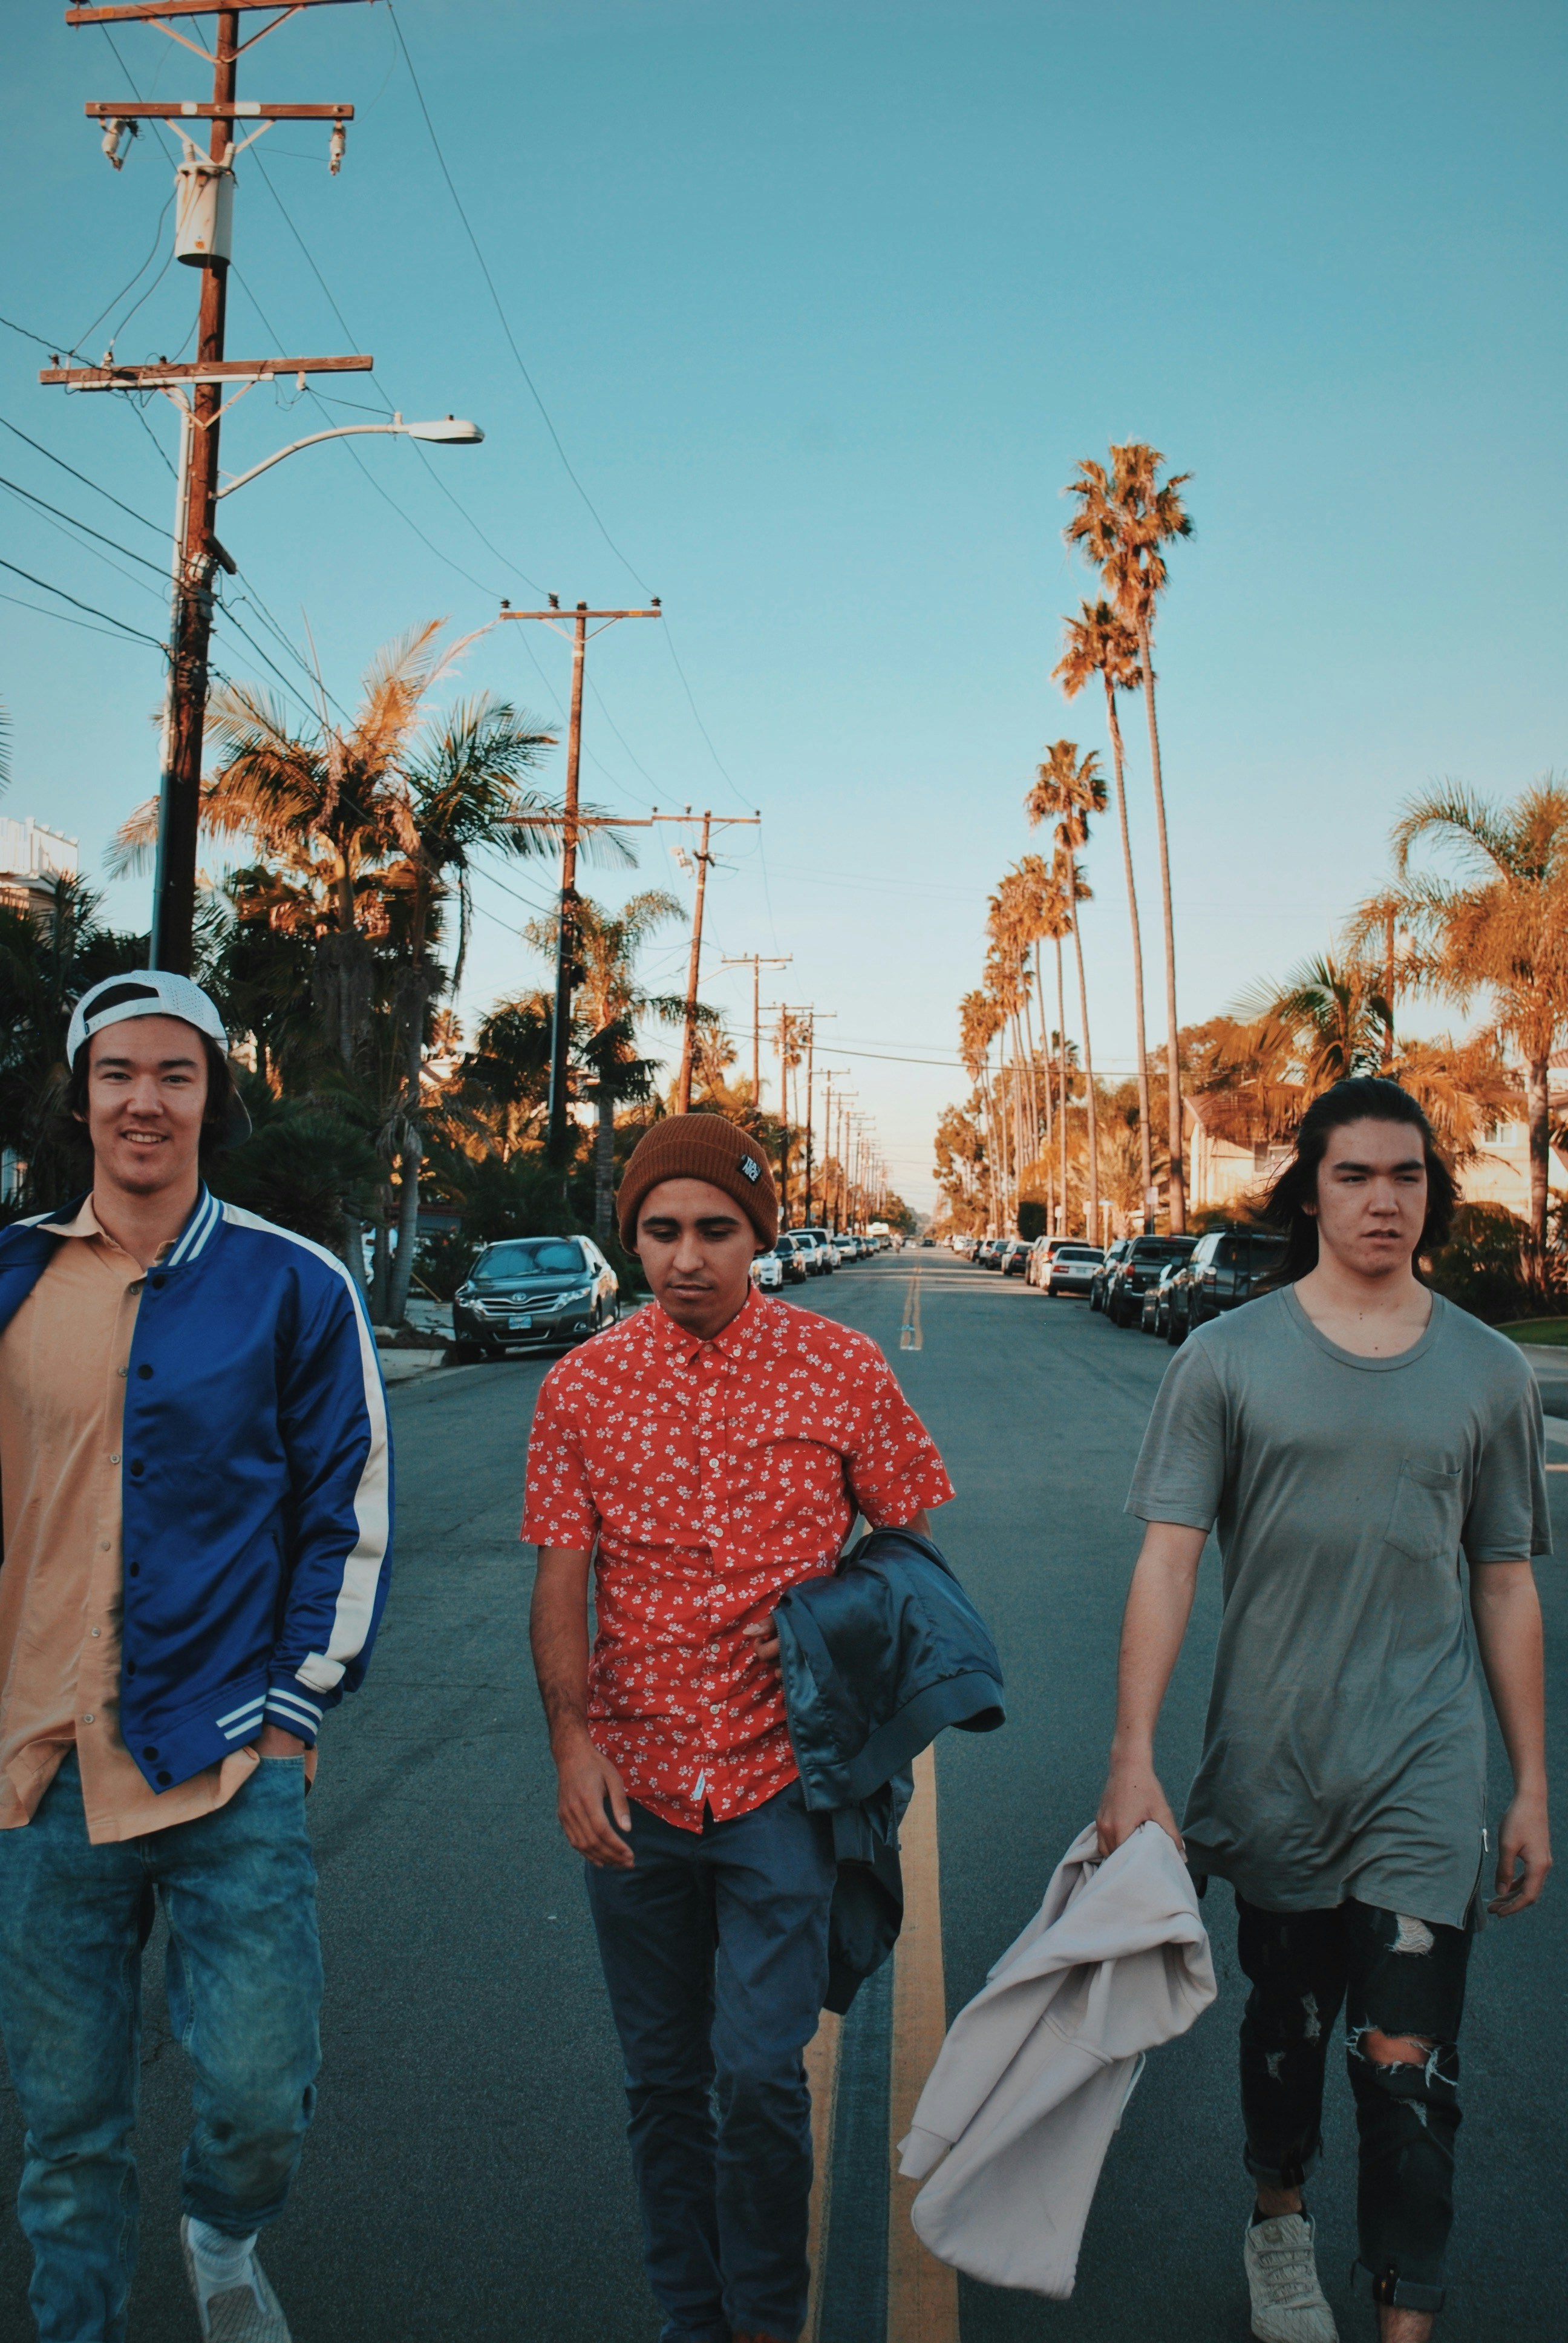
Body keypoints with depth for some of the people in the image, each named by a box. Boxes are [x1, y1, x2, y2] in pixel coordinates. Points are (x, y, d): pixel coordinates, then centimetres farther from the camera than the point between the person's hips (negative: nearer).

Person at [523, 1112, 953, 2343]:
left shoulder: (842, 1369, -4)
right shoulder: (582, 1388, -1)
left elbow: (911, 1547, 4)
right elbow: (561, 1580, 0)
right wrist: (572, 1740, -10)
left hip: (783, 1775, -2)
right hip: (635, 1785, 2)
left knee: (759, 2075, -4)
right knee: (663, 2081, 14)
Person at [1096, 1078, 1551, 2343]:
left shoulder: (1490, 1372, 2)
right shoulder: (1228, 1359, -4)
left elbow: (1506, 1585, 8)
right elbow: (1168, 1561, -7)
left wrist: (1532, 1784, 8)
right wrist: (1134, 1756, -13)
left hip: (1425, 1773, 0)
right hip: (1272, 1766, 0)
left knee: (1406, 2063, -4)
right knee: (1287, 2024, 18)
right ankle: (1281, 2219, 44)